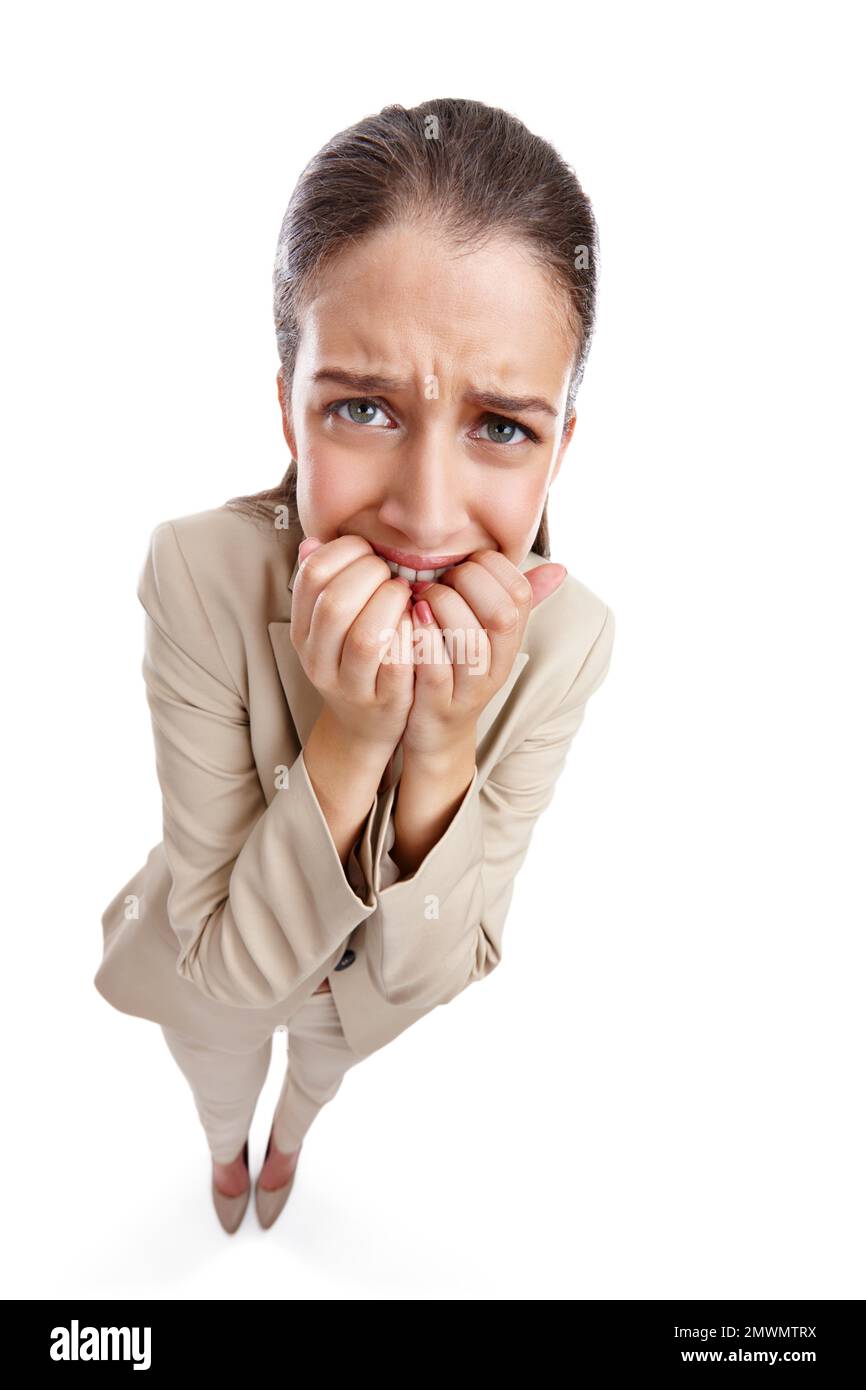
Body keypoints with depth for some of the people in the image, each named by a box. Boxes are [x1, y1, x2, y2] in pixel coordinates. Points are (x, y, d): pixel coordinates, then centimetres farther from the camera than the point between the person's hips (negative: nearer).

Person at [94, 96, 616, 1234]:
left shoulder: (568, 636, -32)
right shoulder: (199, 573, -37)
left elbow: (428, 974, -26)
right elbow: (233, 956, -30)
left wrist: (442, 752, -44)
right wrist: (351, 738, -46)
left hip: (382, 993, 2)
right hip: (219, 970, -1)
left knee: (319, 1082, 36)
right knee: (220, 1093, 34)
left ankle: (286, 1143, 73)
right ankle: (227, 1157, 71)